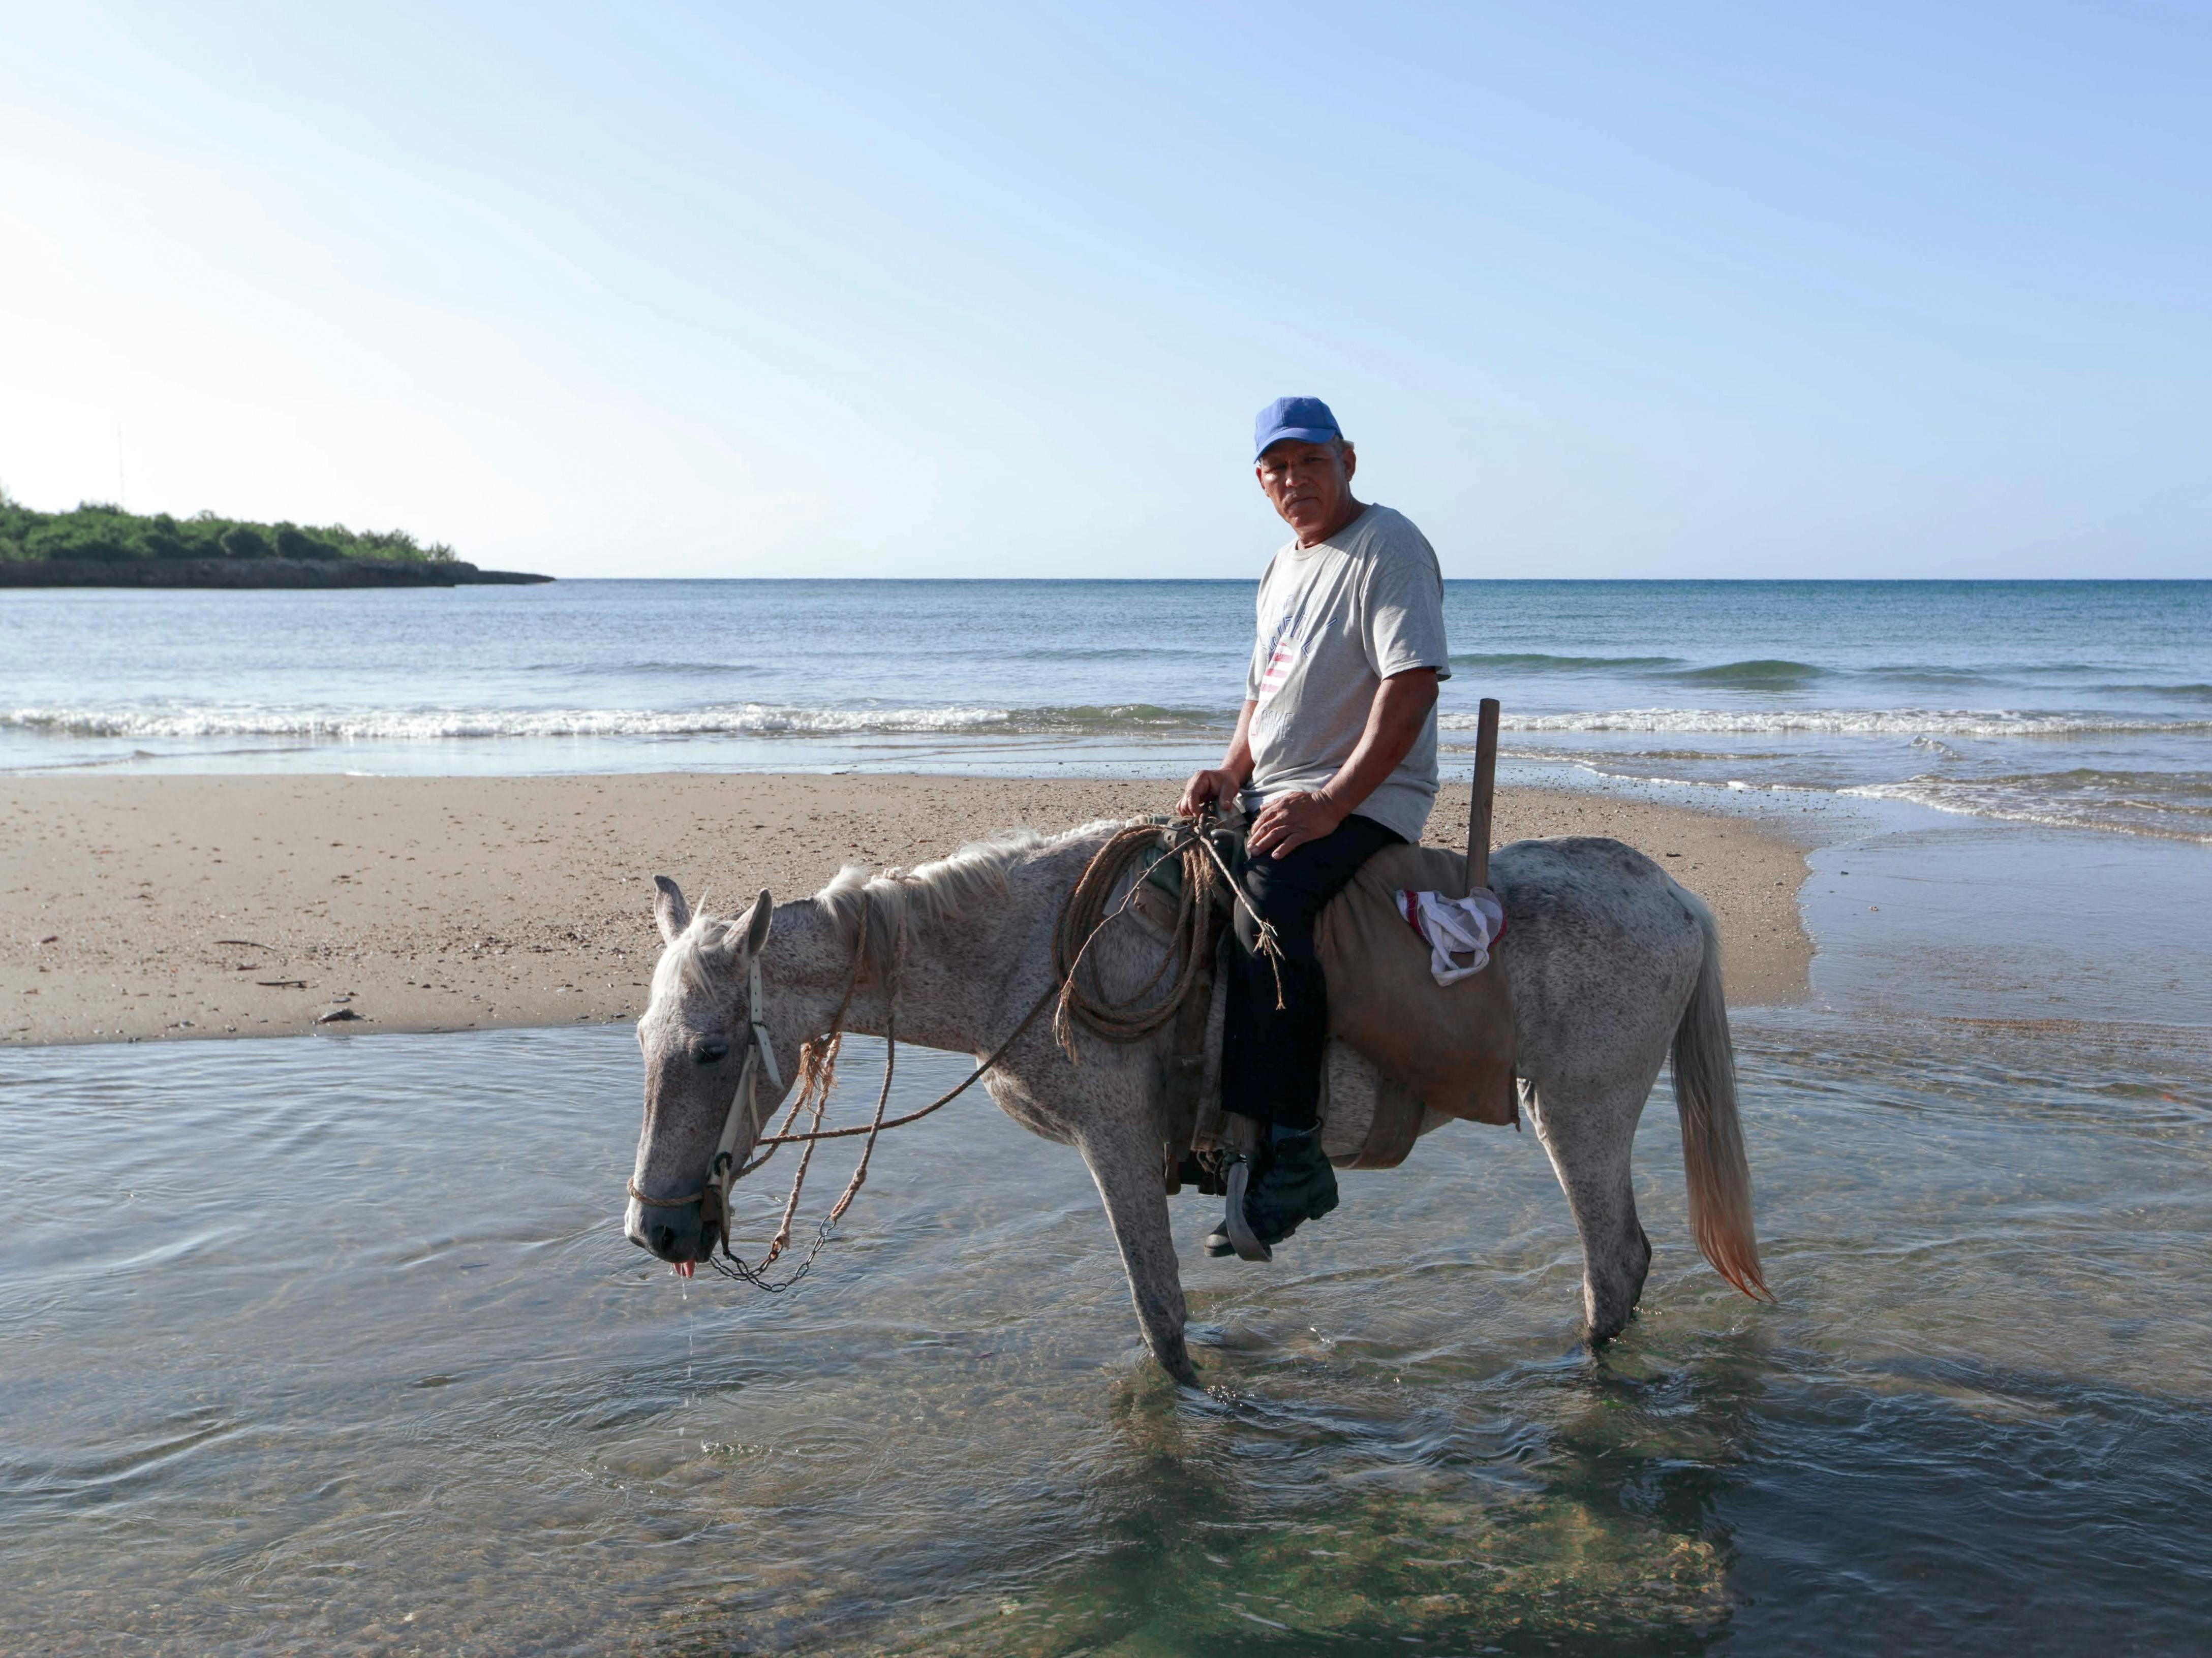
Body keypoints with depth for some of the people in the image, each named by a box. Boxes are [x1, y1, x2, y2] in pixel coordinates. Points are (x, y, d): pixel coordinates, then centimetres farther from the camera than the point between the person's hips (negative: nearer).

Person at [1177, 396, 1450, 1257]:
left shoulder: (1388, 546, -8)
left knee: (1264, 910, -33)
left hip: (1366, 799, -9)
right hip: (1272, 797, 10)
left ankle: (1291, 1154, -26)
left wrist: (1330, 802, -26)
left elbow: (1412, 686, -20)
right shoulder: (1283, 567, 20)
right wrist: (1231, 772, 6)